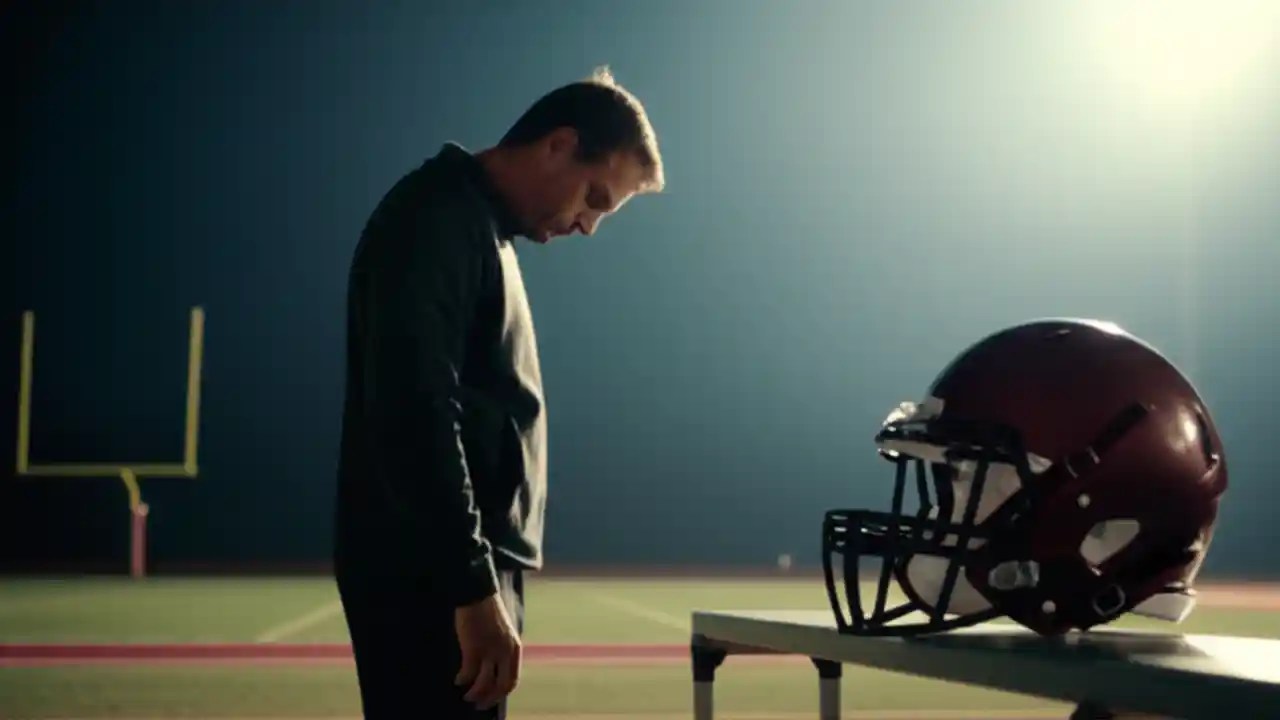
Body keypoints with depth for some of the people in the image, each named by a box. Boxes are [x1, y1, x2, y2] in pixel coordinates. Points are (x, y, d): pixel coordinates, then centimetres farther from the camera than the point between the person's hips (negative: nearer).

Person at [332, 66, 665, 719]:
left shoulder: (480, 228, 20)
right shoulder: (436, 220, -12)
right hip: (429, 579, -10)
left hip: (461, 576, 10)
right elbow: (415, 416, -22)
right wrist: (475, 589, -25)